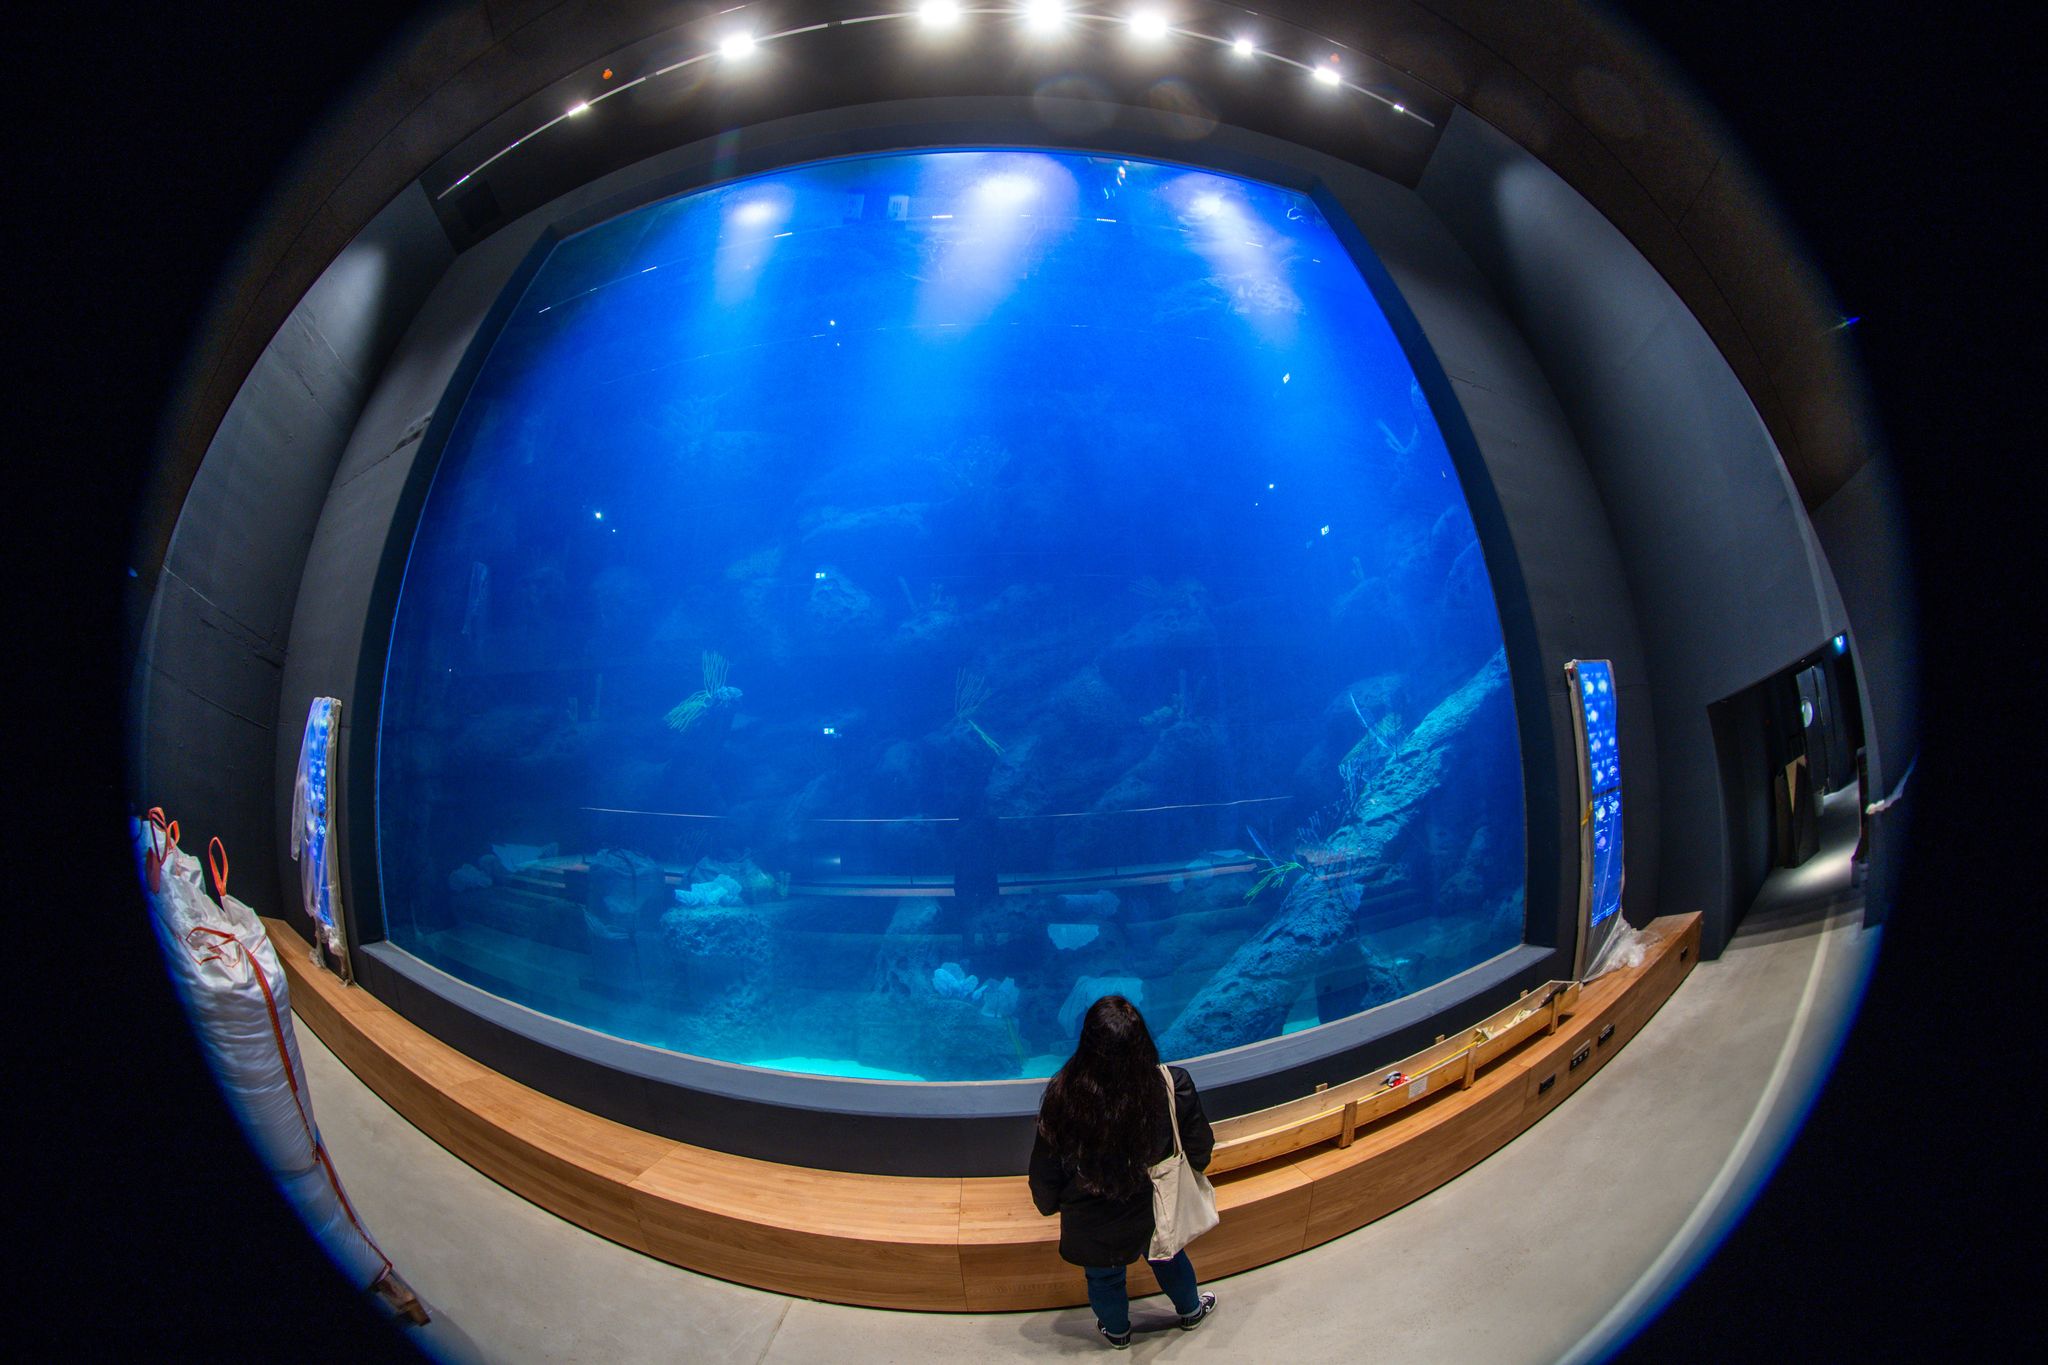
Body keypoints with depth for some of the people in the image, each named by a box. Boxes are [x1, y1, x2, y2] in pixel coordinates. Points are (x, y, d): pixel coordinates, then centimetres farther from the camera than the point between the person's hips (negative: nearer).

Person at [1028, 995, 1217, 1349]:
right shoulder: (1174, 1088, -30)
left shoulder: (1062, 1096, -33)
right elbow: (1200, 1151, -13)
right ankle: (1190, 1311, 61)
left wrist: (1048, 1204, 6)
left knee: (1104, 1279, 30)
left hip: (1092, 1228, -1)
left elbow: (1045, 1168, -17)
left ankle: (1116, 1331, 58)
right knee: (1169, 1258, 34)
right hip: (1155, 1214, 1)